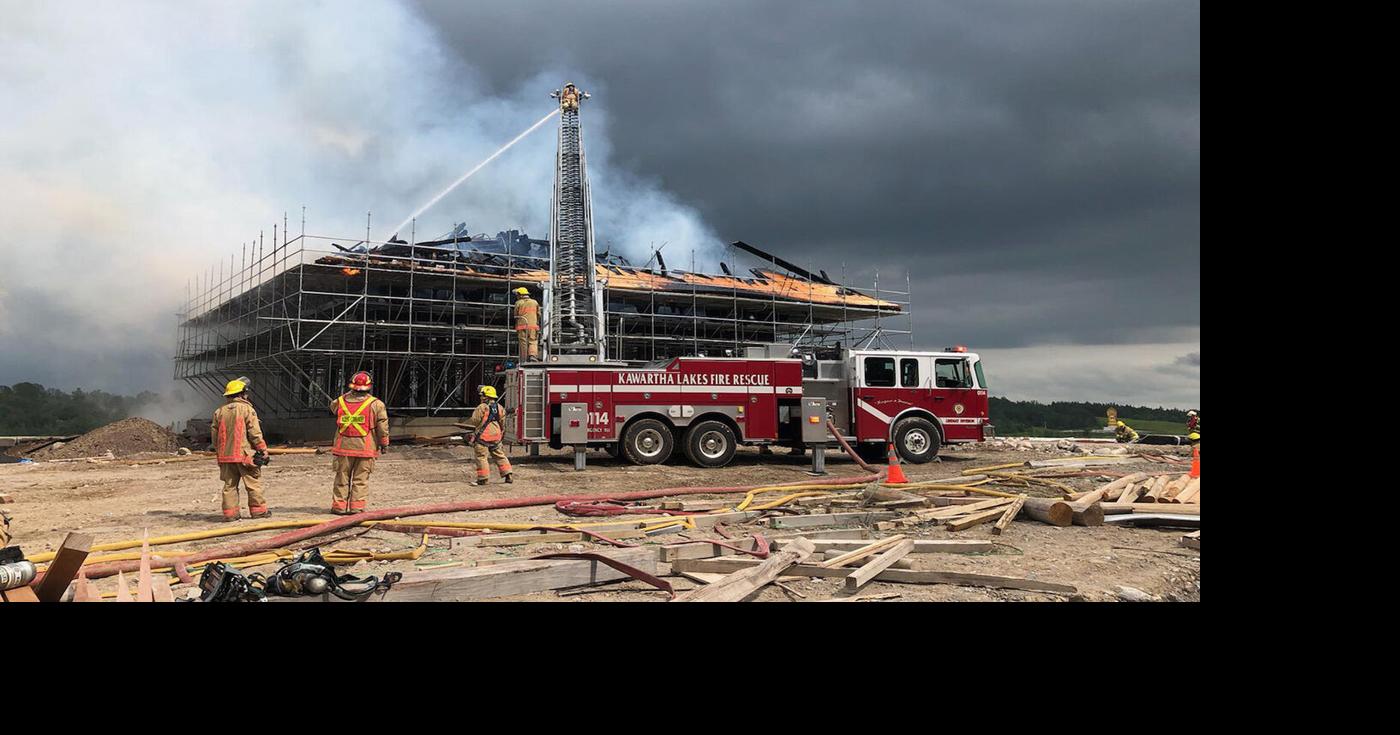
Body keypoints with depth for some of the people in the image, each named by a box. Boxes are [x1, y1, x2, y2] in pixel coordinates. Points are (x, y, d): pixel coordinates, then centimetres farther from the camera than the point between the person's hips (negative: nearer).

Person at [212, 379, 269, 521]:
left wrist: (218, 452, 22)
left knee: (229, 485, 10)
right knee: (253, 483, 3)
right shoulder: (247, 409, -7)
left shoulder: (219, 411, 9)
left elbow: (215, 434, 12)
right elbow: (255, 433, -11)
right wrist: (263, 451, -4)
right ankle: (258, 510, 7)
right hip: (245, 454, -5)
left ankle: (230, 512, 8)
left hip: (225, 455, 5)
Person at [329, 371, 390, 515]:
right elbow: (382, 425, -5)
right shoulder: (376, 404, -7)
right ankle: (357, 507, 3)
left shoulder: (341, 401, 0)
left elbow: (332, 407, 24)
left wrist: (349, 394, 24)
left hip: (344, 446, 2)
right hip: (365, 448, -2)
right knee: (361, 479, 5)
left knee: (342, 477, 12)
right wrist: (384, 443, 5)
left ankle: (339, 505, 15)